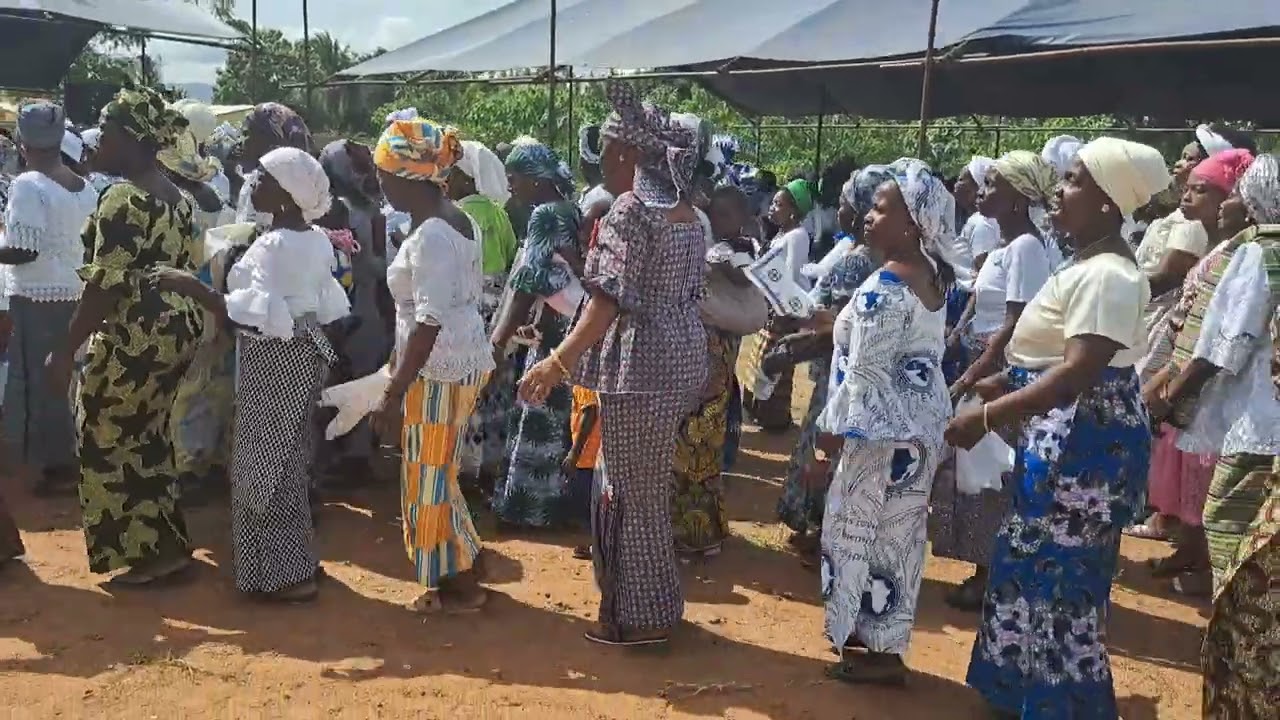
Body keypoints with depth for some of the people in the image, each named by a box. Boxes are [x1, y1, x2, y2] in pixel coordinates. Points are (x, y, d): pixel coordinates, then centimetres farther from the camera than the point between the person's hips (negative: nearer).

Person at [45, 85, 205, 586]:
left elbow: (105, 287, -21)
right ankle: (165, 544, 27)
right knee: (146, 438, 19)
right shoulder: (176, 196, 11)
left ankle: (158, 552, 10)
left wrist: (65, 351, -17)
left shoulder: (122, 200, -17)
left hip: (135, 337, -9)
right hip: (178, 330, 9)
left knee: (109, 441, 5)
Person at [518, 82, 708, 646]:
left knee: (630, 492, 4)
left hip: (641, 366, -9)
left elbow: (611, 300, -24)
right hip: (679, 359, 9)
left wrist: (557, 361, -25)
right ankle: (650, 601, 31)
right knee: (645, 486, 19)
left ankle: (643, 617, 16)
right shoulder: (689, 216, 11)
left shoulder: (631, 209, -15)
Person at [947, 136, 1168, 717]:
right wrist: (994, 385, 14)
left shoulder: (1107, 275, -21)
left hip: (1086, 441, -11)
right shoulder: (1090, 265, 13)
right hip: (1061, 435, 11)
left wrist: (986, 418, -28)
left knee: (1060, 574, 1)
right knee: (1038, 564, 19)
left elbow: (1078, 372, -28)